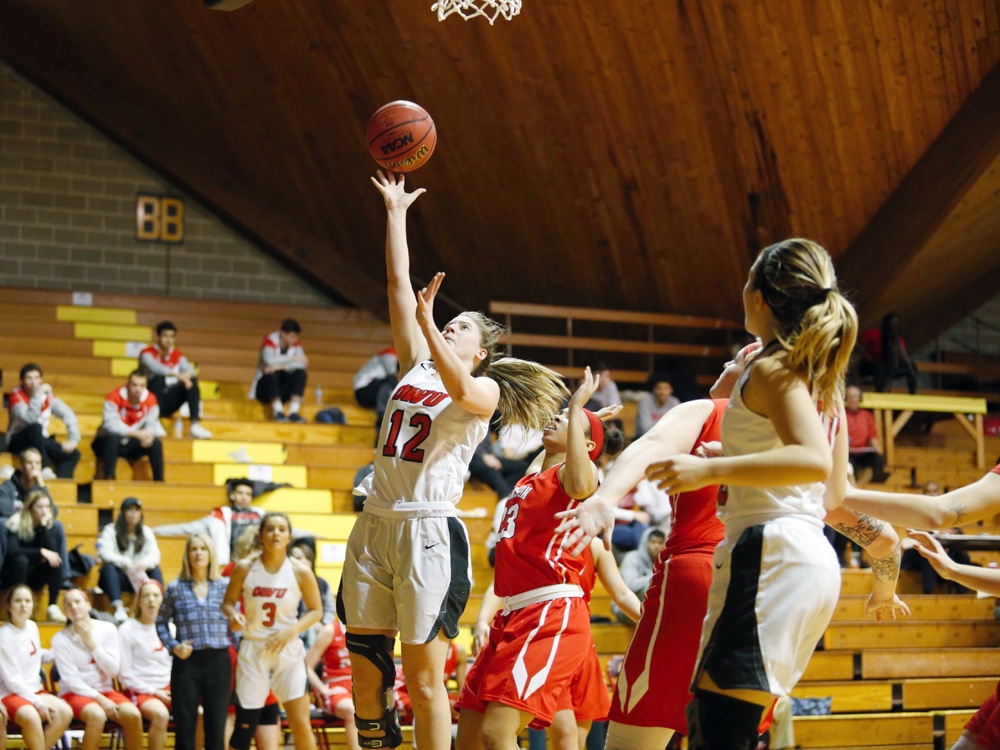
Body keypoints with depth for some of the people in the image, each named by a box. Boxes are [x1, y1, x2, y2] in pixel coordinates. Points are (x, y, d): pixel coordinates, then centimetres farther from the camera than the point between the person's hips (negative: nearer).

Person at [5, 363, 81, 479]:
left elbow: (68, 415, -3)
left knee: (73, 454, -15)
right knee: (35, 428, -37)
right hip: (17, 442, -5)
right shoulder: (16, 395, -14)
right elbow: (30, 419, -31)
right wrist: (37, 395, -34)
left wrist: (73, 439, -17)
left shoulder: (47, 394, 0)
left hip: (40, 441, 5)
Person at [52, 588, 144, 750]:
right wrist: (99, 698, -21)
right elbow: (71, 679, -11)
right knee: (97, 715, -35)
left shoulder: (108, 629, 2)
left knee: (133, 714, -25)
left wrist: (91, 643, -11)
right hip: (75, 694, -3)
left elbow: (113, 670, -4)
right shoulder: (61, 639, -6)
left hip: (105, 690, 3)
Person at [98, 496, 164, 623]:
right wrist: (126, 563, -33)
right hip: (116, 578, -3)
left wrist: (145, 562, -31)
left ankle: (157, 607, -39)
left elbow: (155, 554, -6)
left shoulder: (147, 532, 9)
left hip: (138, 579, 3)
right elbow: (105, 553, -17)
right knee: (109, 567, -34)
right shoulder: (110, 531, 0)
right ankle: (119, 608, -51)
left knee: (155, 569, -25)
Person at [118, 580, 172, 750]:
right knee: (161, 715, -36)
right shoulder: (128, 630, -2)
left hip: (168, 689, 5)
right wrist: (153, 692, -10)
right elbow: (125, 674, -5)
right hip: (139, 691, -5)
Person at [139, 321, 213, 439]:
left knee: (192, 381, -14)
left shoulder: (178, 355, 9)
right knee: (159, 378, -30)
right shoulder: (147, 353, -7)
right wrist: (178, 375, -40)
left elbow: (190, 370, -8)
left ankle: (195, 425, -26)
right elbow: (155, 368, -29)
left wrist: (186, 375, -32)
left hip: (169, 403, 5)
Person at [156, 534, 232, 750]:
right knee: (185, 724, 2)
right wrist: (173, 646, -4)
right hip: (187, 662, -1)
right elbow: (161, 622, 11)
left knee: (216, 724, 4)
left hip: (218, 661, 1)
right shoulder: (175, 589, 4)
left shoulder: (224, 587, 6)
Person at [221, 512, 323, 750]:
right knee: (244, 724, 4)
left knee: (301, 725, -7)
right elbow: (228, 602, 6)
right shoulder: (245, 568, -5)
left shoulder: (300, 572, -6)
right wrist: (233, 615, -18)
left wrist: (292, 630, -15)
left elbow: (316, 610, 1)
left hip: (289, 651, 0)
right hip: (253, 650, 1)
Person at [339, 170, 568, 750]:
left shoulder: (486, 389, 2)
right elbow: (399, 285, 16)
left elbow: (460, 391, -23)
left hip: (430, 532, -6)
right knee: (366, 671, 5)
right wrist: (396, 213, 15)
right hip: (375, 526, 6)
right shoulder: (416, 366, 17)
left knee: (424, 680, -5)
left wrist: (427, 321, -32)